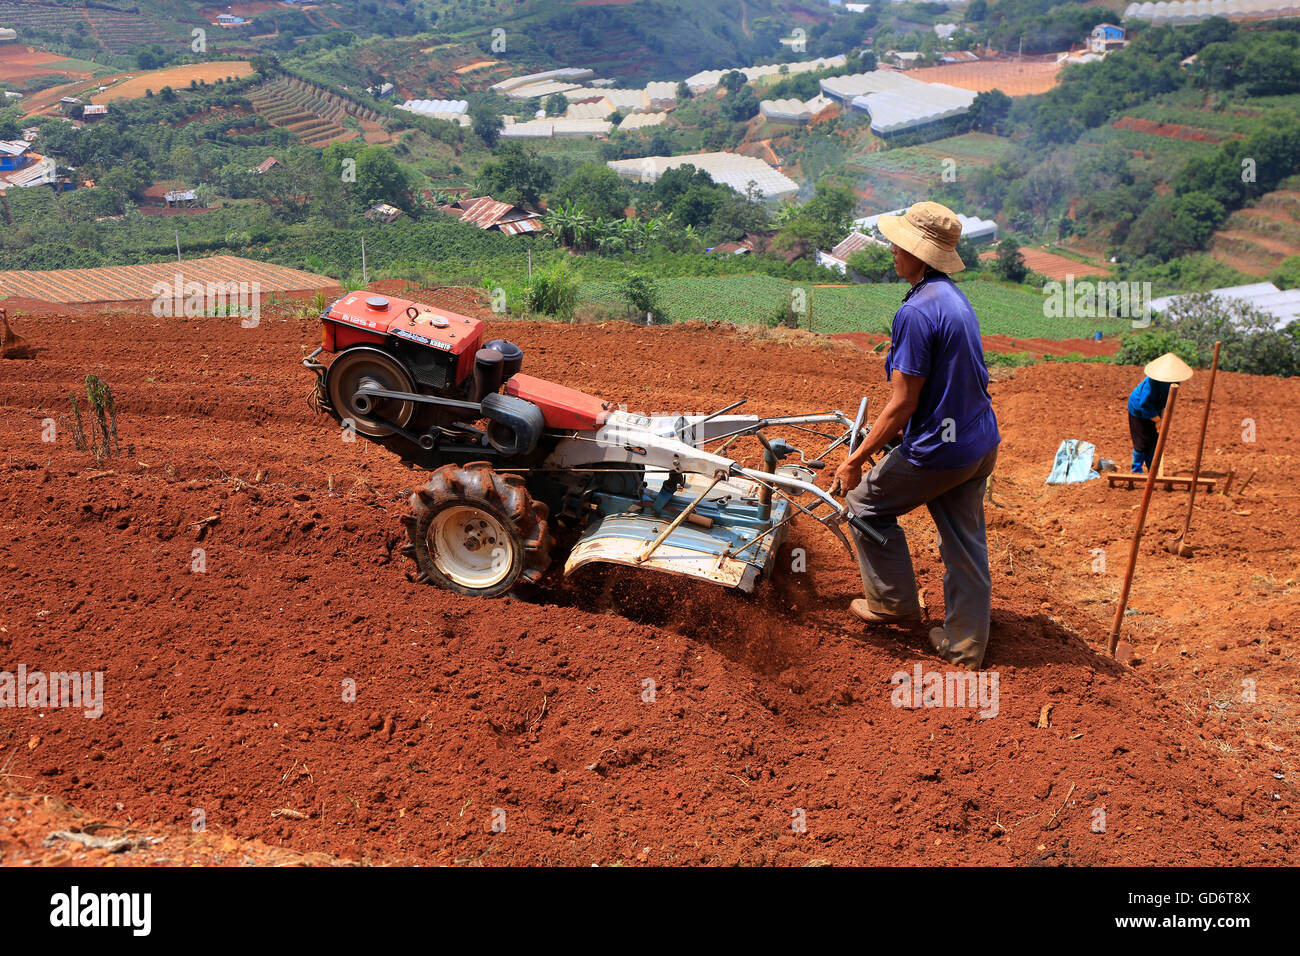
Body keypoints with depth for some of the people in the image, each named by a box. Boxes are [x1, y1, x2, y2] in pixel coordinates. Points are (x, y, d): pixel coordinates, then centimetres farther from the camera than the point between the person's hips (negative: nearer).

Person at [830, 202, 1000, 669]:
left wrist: (856, 461, -14)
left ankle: (893, 602, 26)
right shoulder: (956, 298, 8)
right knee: (965, 541, 16)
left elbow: (902, 404, -22)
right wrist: (882, 429, 24)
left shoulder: (917, 312, -22)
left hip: (938, 451, -9)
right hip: (981, 443, 9)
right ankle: (965, 644, 26)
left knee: (866, 502, 14)